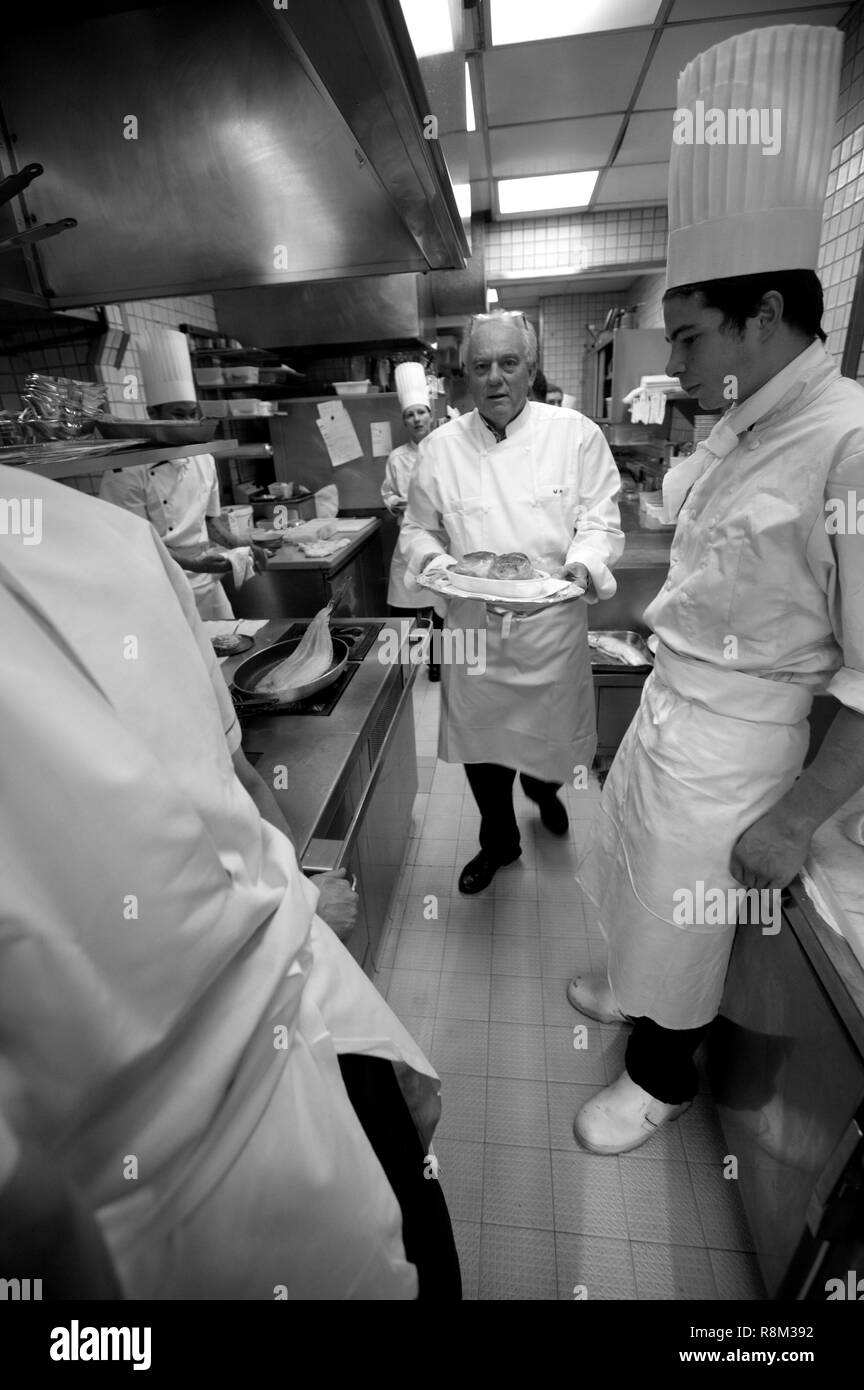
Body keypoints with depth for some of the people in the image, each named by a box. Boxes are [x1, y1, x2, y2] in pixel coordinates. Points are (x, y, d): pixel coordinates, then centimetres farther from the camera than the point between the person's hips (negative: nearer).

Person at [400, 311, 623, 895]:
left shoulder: (577, 435, -4)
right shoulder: (442, 446, 0)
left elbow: (600, 521, -3)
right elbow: (418, 528, 7)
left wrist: (582, 564, -24)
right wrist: (433, 559, -14)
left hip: (552, 624, 0)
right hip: (473, 627, 1)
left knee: (552, 736, 16)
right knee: (480, 740, 12)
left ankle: (544, 788, 55)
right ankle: (499, 841, 39)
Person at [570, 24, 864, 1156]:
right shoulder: (736, 434, 5)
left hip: (733, 743, -8)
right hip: (666, 706, 8)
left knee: (683, 926, 14)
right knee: (643, 887, 26)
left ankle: (663, 1076, 43)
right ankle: (638, 994, 55)